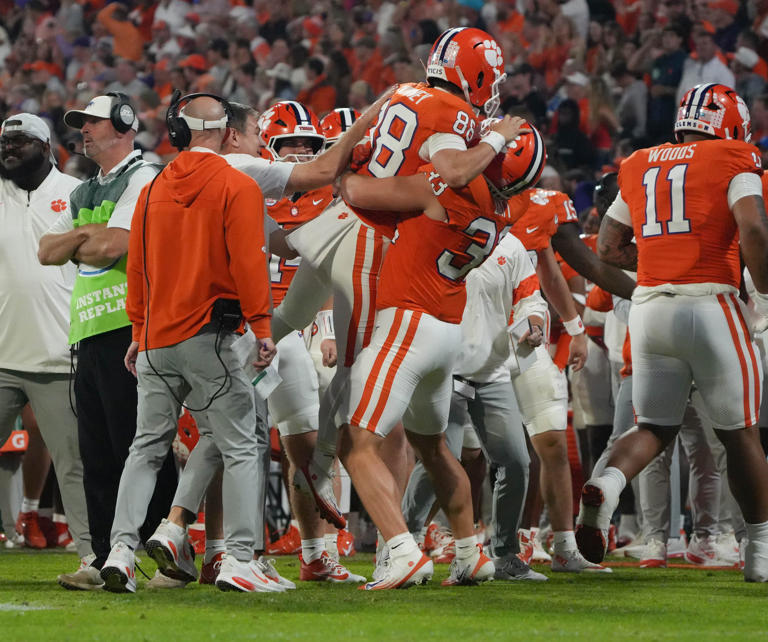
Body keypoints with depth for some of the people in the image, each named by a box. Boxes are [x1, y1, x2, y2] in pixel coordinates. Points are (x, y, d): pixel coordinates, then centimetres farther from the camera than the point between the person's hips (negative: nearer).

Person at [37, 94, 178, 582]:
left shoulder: (142, 180, -5)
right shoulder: (86, 194, 23)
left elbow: (113, 247, -16)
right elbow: (47, 251, 14)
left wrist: (73, 245, 3)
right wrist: (85, 235, -4)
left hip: (129, 327, -9)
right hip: (91, 334, 9)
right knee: (97, 458, 9)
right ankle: (108, 557, 12)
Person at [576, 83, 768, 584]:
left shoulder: (640, 167, 17)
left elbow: (609, 248, 19)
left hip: (650, 307, 4)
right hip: (709, 305, -4)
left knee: (655, 428, 12)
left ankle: (606, 486, -19)